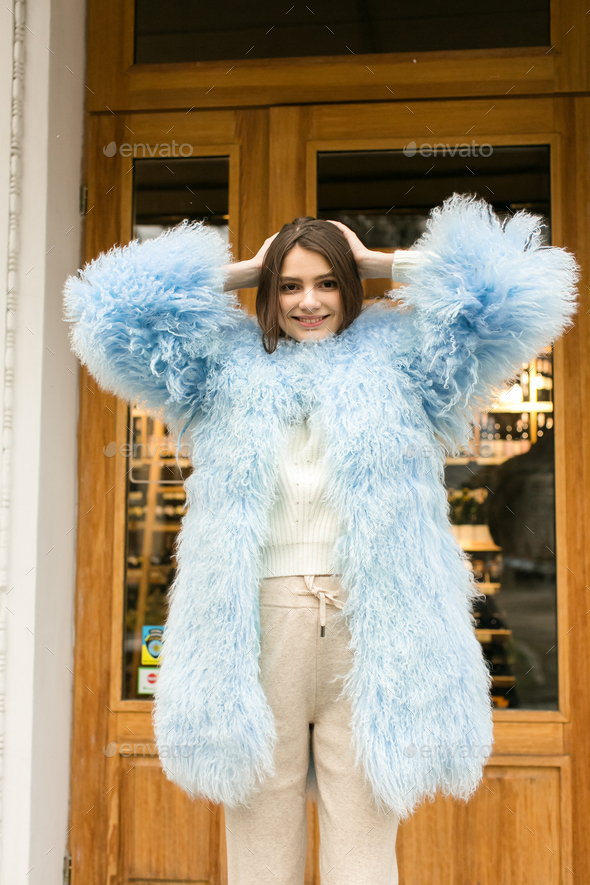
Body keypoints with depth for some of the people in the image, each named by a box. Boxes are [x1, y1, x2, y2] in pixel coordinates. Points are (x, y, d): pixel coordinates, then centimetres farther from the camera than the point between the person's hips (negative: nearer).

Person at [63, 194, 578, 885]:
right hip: (260, 626, 1)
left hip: (369, 628, 0)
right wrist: (241, 270, 11)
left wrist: (377, 261, 10)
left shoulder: (397, 370, 10)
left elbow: (509, 296, 4)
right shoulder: (229, 375, 12)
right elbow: (116, 312, 6)